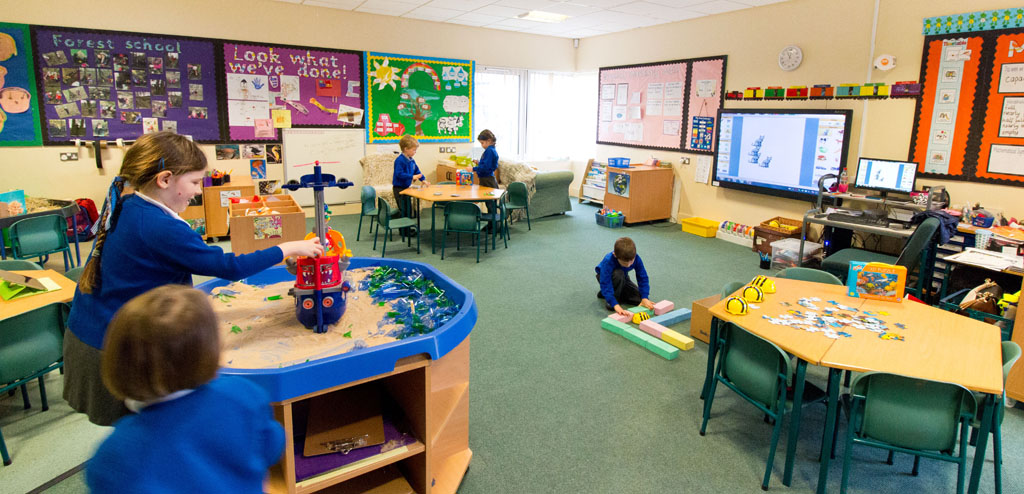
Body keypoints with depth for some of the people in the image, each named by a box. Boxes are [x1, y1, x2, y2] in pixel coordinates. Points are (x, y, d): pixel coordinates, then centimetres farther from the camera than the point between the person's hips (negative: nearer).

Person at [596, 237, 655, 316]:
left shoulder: (636, 258, -30)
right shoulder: (608, 261, -41)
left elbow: (643, 278, -23)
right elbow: (605, 285, -45)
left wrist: (644, 298, -33)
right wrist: (615, 305, -54)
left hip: (622, 279, 5)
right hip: (606, 277, -4)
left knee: (639, 299, -11)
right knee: (619, 274, -38)